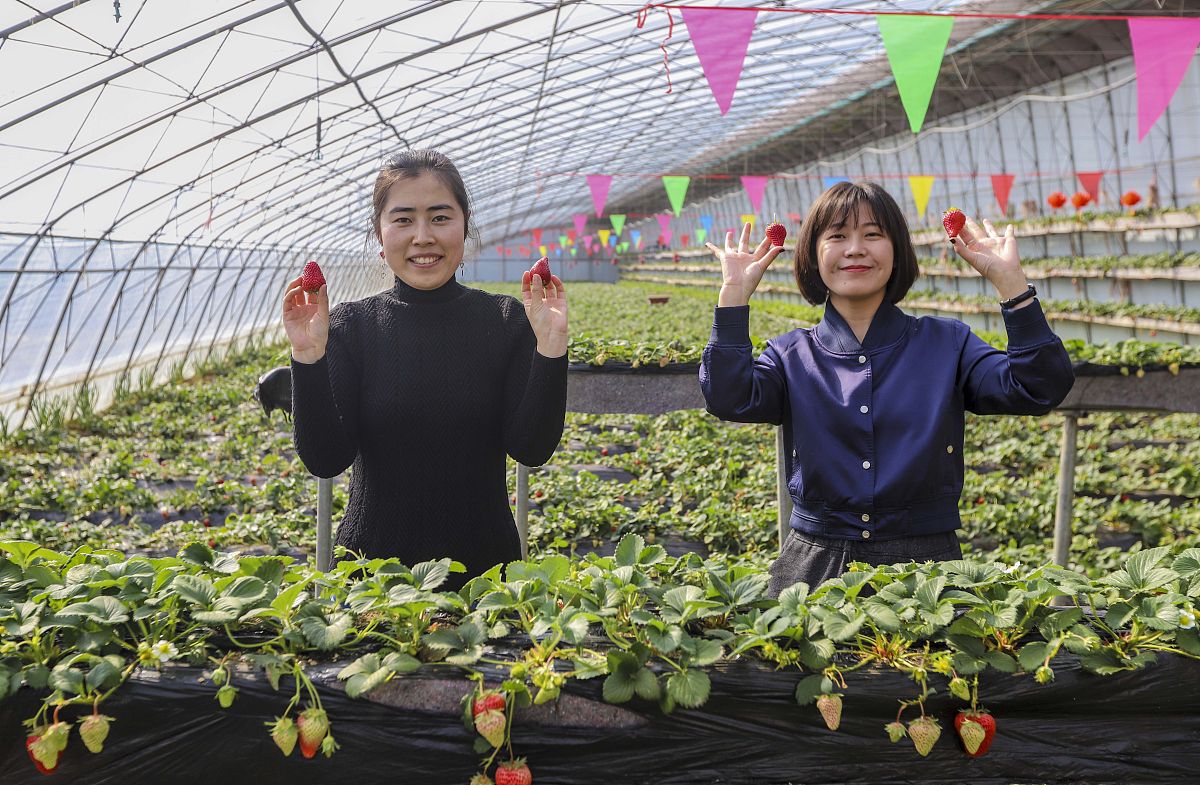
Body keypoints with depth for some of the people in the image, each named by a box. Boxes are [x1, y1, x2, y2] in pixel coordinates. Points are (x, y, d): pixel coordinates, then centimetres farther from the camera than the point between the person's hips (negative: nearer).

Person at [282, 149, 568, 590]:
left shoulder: (505, 320, -4)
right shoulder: (349, 326, -4)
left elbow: (533, 449, -11)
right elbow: (325, 461, -11)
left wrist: (550, 346, -22)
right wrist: (308, 357, -23)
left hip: (484, 566, 0)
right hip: (373, 566, 0)